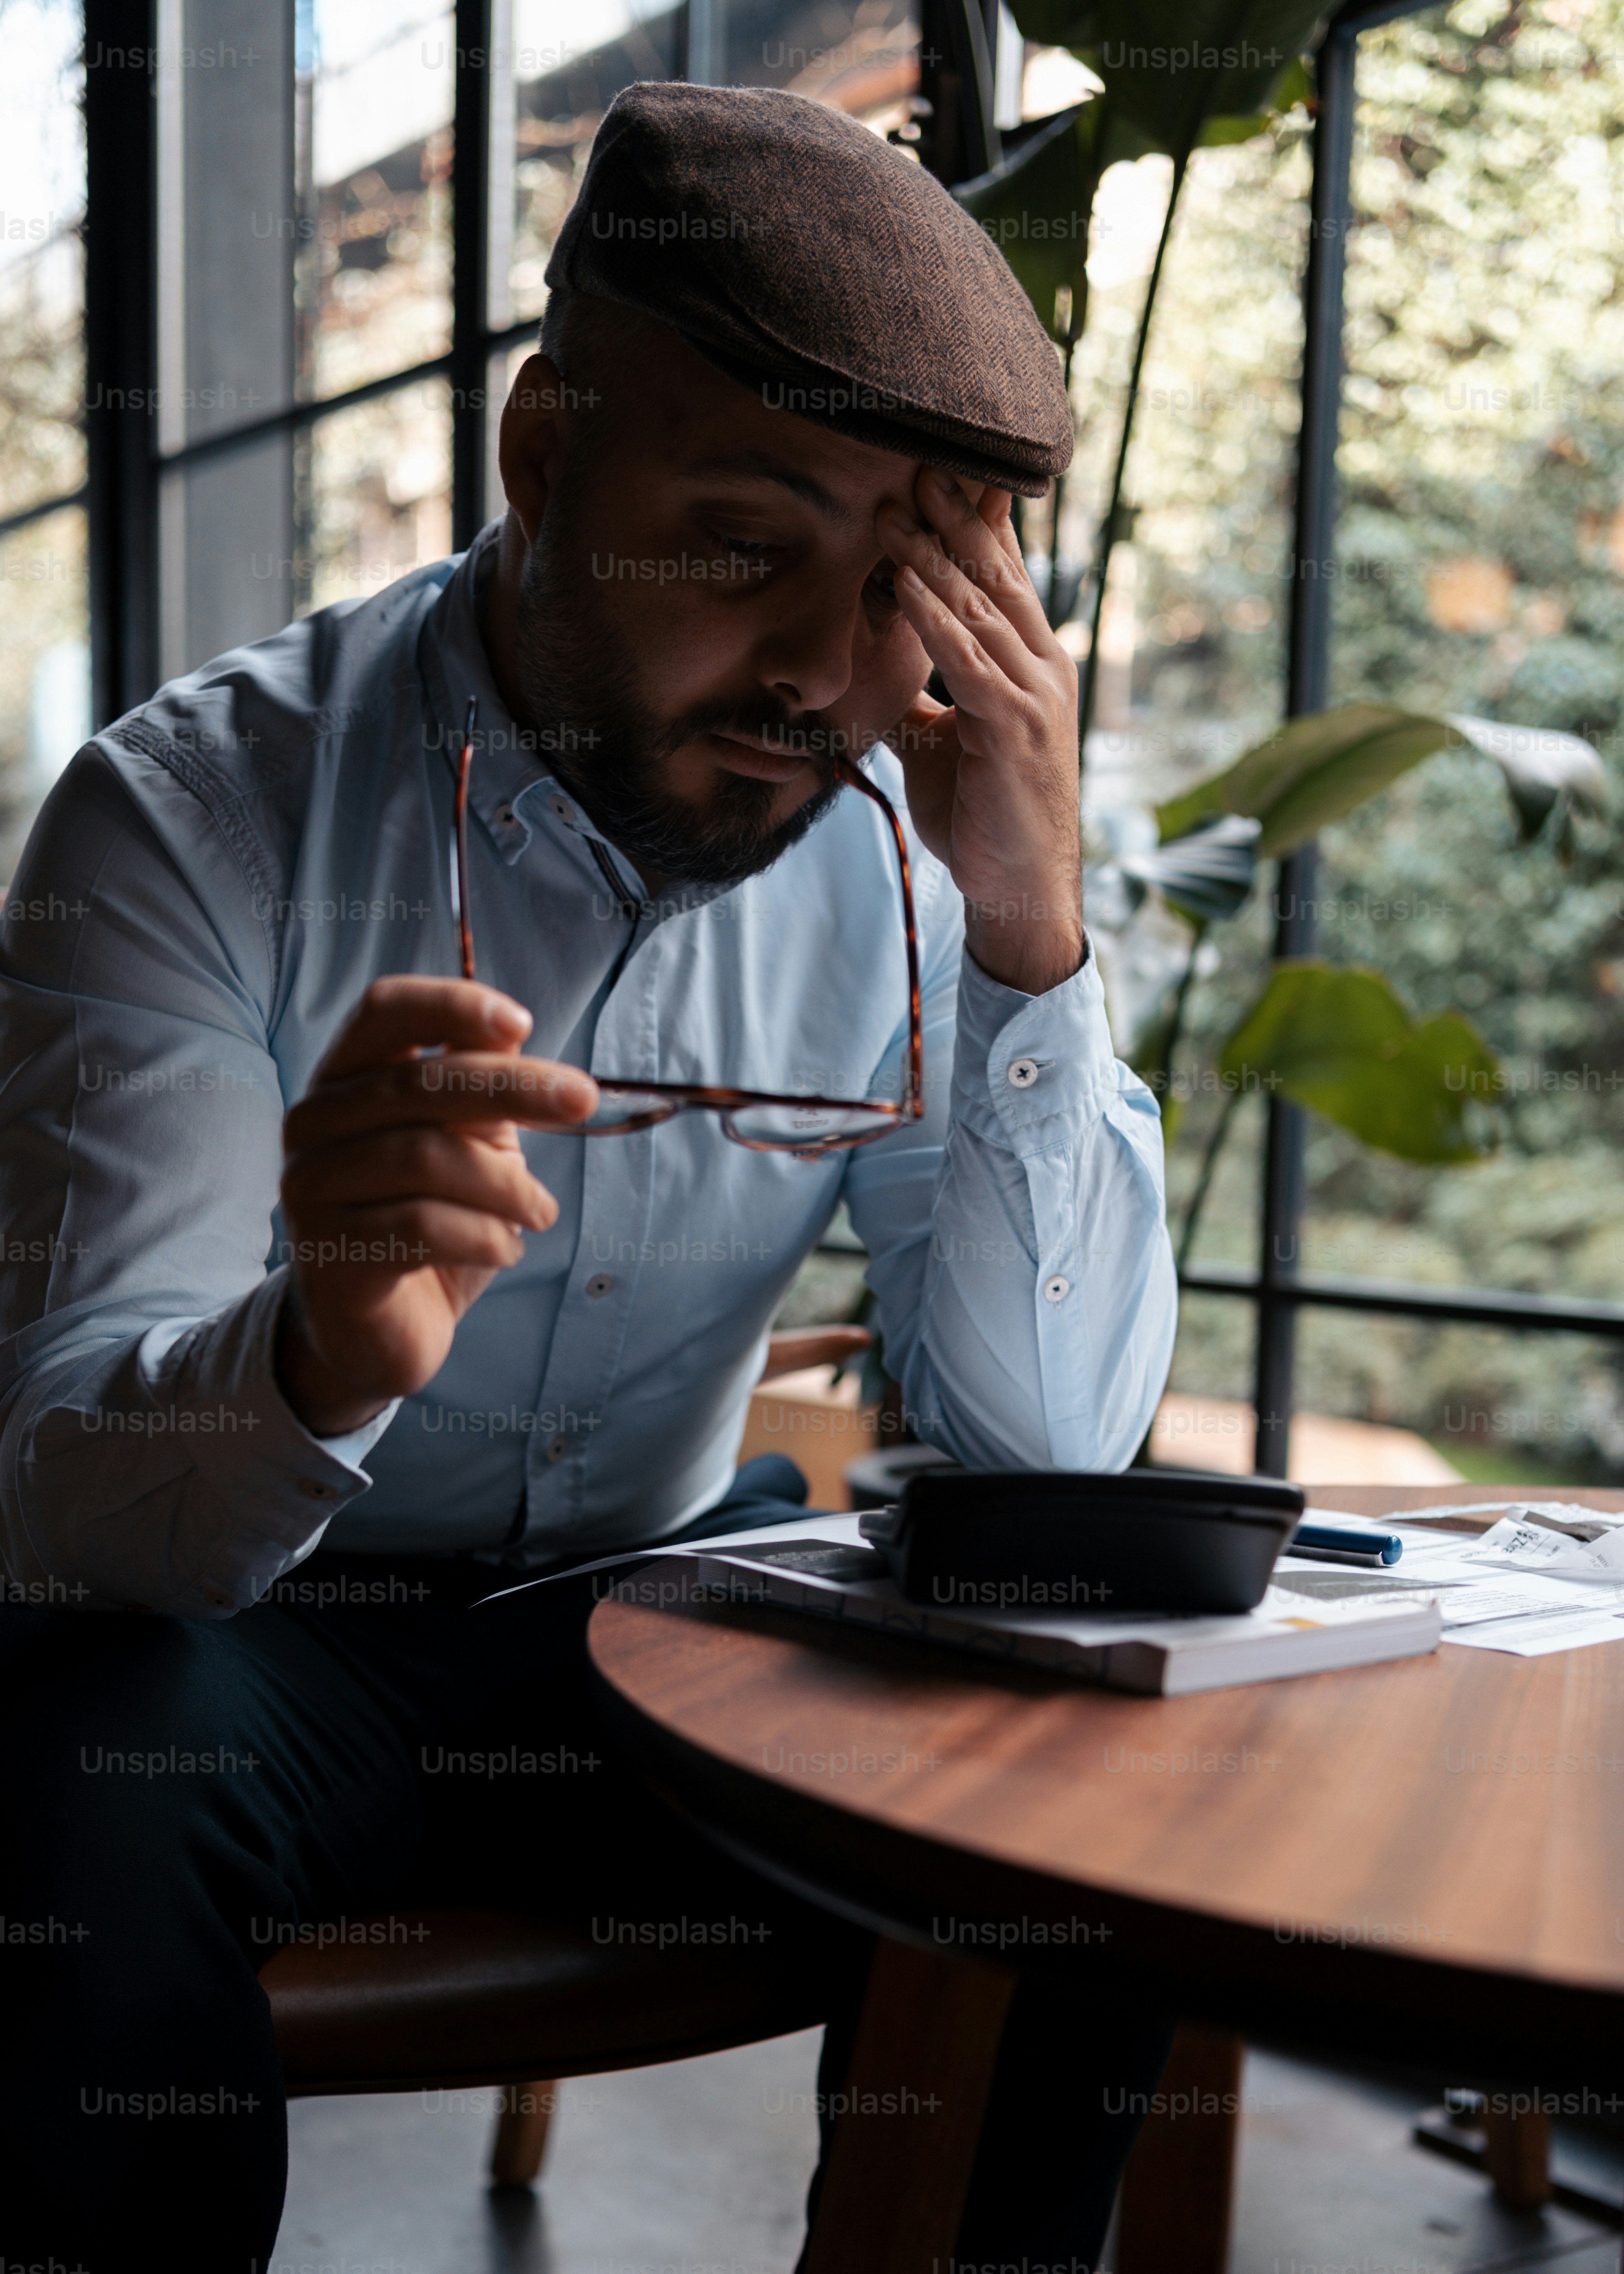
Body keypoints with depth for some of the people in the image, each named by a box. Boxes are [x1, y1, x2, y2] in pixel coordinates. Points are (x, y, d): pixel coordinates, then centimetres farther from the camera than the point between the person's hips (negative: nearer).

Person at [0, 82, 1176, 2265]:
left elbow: (1056, 1445, -12)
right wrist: (318, 1362, -49)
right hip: (255, 1626, -2)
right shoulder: (202, 814, -18)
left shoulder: (896, 846, -8)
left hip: (664, 1603, 3)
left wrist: (1033, 928, -25)